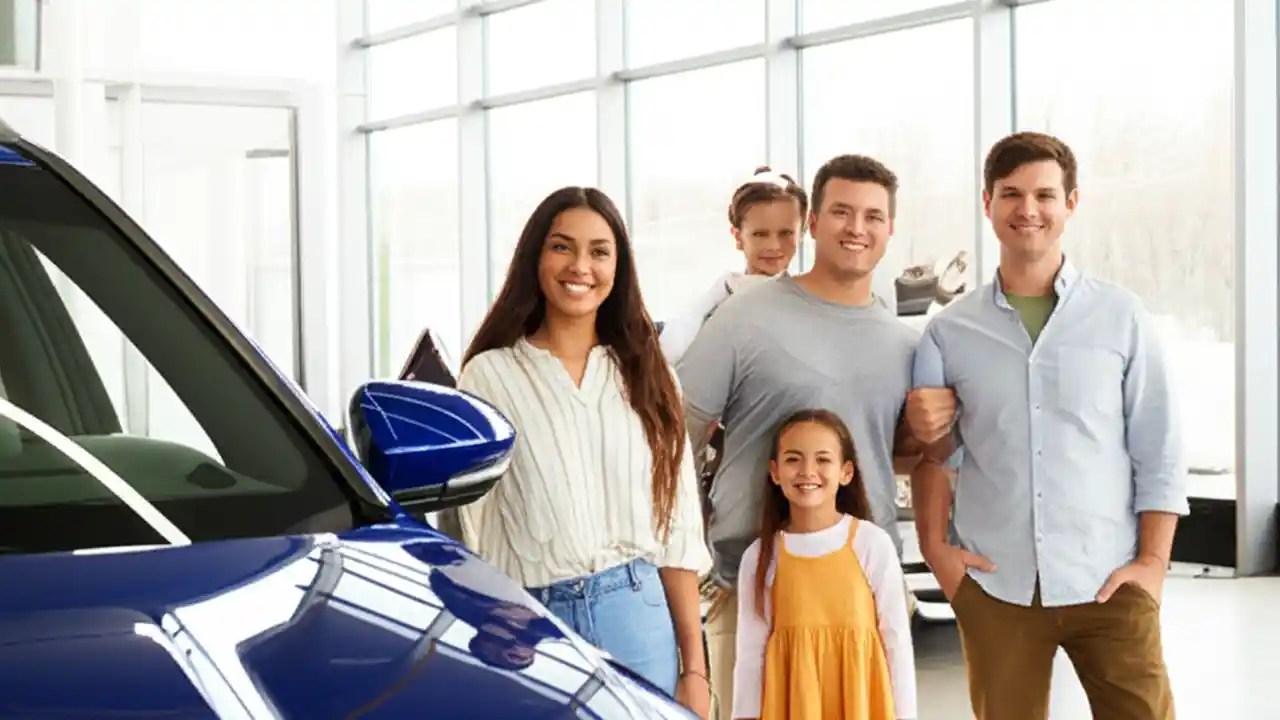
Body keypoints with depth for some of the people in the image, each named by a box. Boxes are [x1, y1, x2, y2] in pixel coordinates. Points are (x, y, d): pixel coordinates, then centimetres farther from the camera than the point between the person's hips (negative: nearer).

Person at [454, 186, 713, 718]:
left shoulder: (644, 376, 9)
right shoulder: (490, 376, -1)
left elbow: (677, 531, 6)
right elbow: (469, 527, -2)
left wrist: (694, 665, 1)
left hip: (639, 621, 2)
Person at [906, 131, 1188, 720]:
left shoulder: (1120, 316, 3)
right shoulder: (950, 332, 7)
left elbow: (1158, 452, 2)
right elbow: (931, 454, 11)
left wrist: (1152, 562, -5)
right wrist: (935, 548, -1)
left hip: (1108, 582, -1)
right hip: (994, 586, 1)